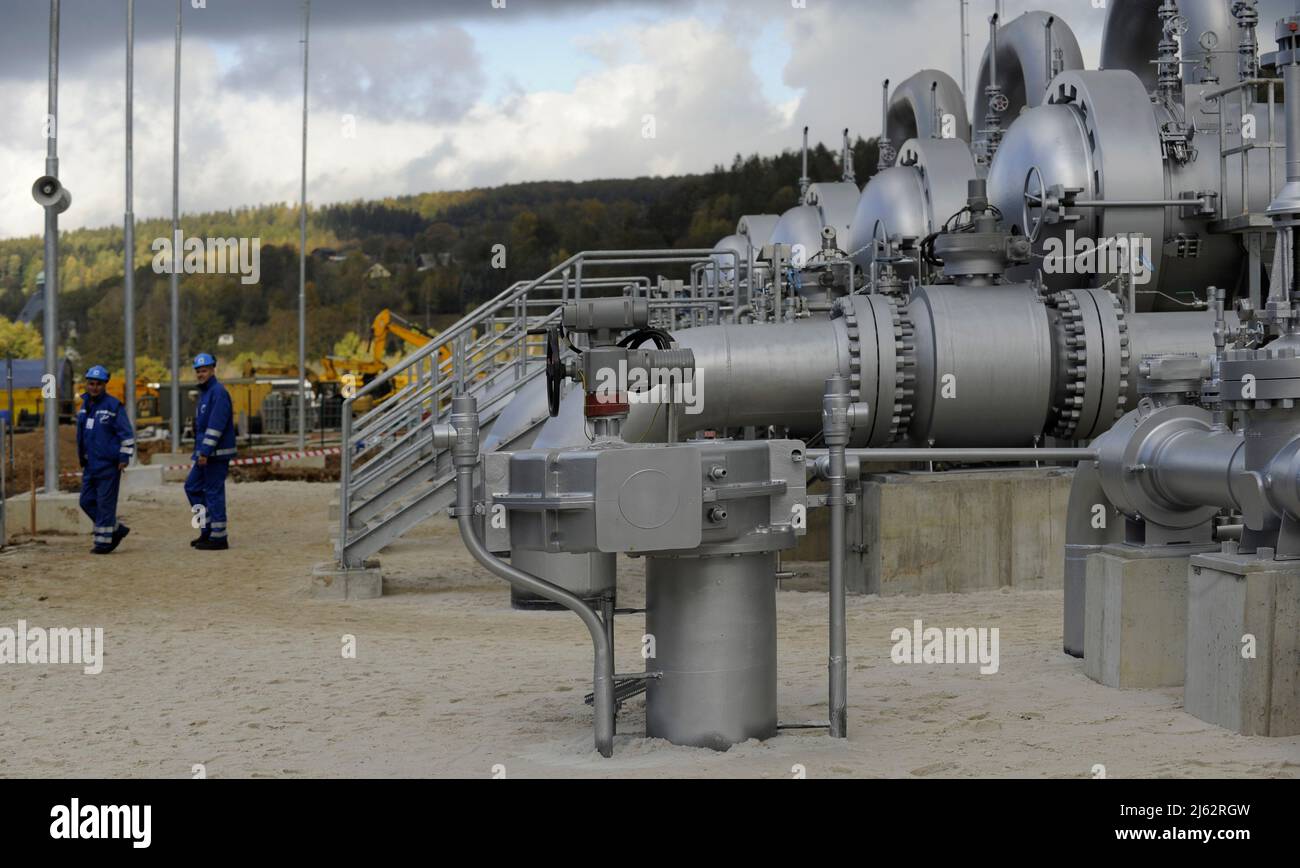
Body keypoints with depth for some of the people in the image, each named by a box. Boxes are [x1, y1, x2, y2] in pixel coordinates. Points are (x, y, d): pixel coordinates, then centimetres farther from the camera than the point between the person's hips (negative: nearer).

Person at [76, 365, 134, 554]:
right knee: (87, 501, 8)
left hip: (108, 464, -8)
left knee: (105, 503, -5)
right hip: (90, 465, 8)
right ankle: (116, 530, 20)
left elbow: (127, 434, -10)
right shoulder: (85, 406, 14)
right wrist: (82, 460, 23)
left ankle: (104, 541, 1)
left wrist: (124, 457, -14)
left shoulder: (114, 406, -9)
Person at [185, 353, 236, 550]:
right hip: (206, 453, 10)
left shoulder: (218, 392, -14)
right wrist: (199, 451, 20)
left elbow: (215, 425, -22)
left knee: (214, 492, -6)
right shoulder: (204, 392, 18)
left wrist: (205, 452, -24)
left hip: (217, 453, -10)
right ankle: (207, 530, 19)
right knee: (193, 487, 14)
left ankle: (218, 536, -1)